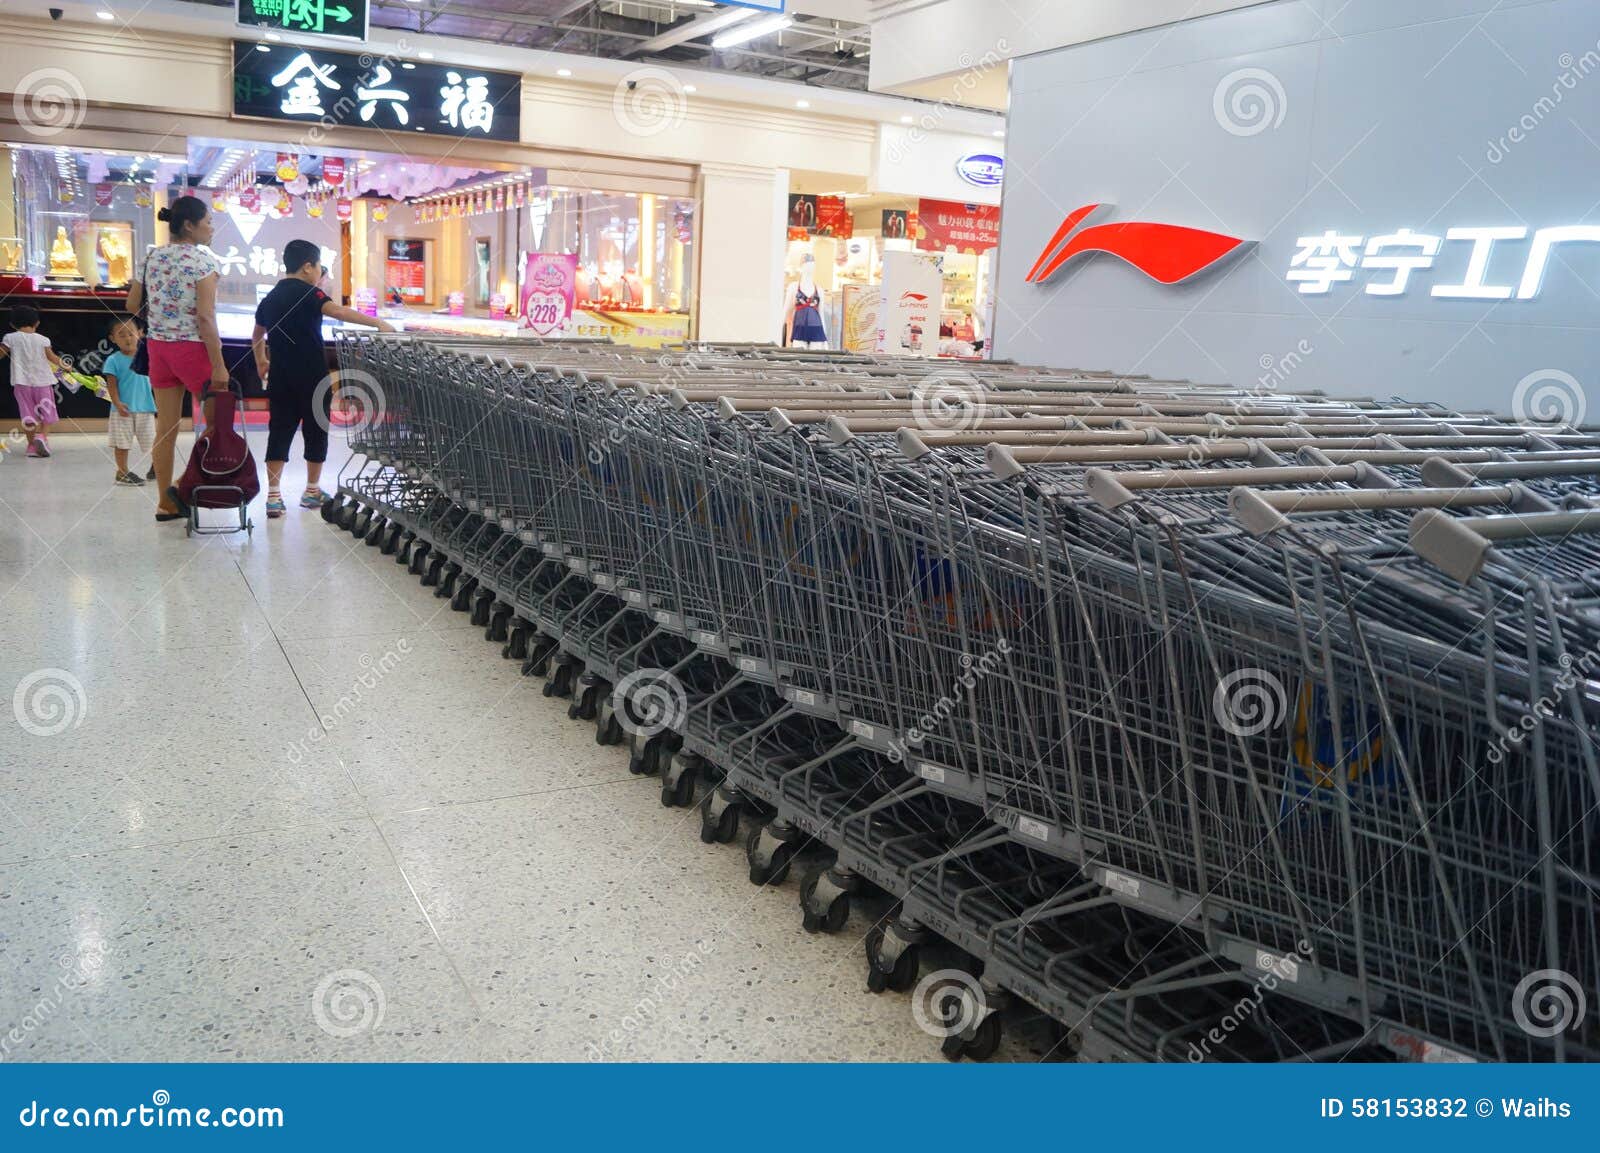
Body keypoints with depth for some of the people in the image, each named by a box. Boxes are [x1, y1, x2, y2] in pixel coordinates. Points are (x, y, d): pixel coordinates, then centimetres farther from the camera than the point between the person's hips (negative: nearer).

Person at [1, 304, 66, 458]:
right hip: (42, 381, -1)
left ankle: (32, 445, 9)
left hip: (22, 382, 1)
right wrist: (65, 366, 14)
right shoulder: (43, 339, -2)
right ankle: (42, 435, -17)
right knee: (48, 413, 7)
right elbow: (53, 358, -2)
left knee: (28, 414, 9)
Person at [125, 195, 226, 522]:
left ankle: (166, 502, 13)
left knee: (166, 429, 8)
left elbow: (132, 305, 16)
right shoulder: (202, 259, -11)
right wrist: (218, 365, -18)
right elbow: (205, 317, -18)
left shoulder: (152, 258, 9)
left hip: (158, 346, 7)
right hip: (192, 348, -7)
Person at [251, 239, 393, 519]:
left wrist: (260, 361, 44)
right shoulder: (308, 293, -8)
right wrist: (378, 323, -32)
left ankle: (273, 495, -2)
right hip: (312, 376, -6)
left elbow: (257, 335, 27)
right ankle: (312, 491, 18)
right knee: (316, 430, 8)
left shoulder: (271, 297, 14)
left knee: (280, 430, 5)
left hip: (280, 377, 6)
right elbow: (337, 311, -27)